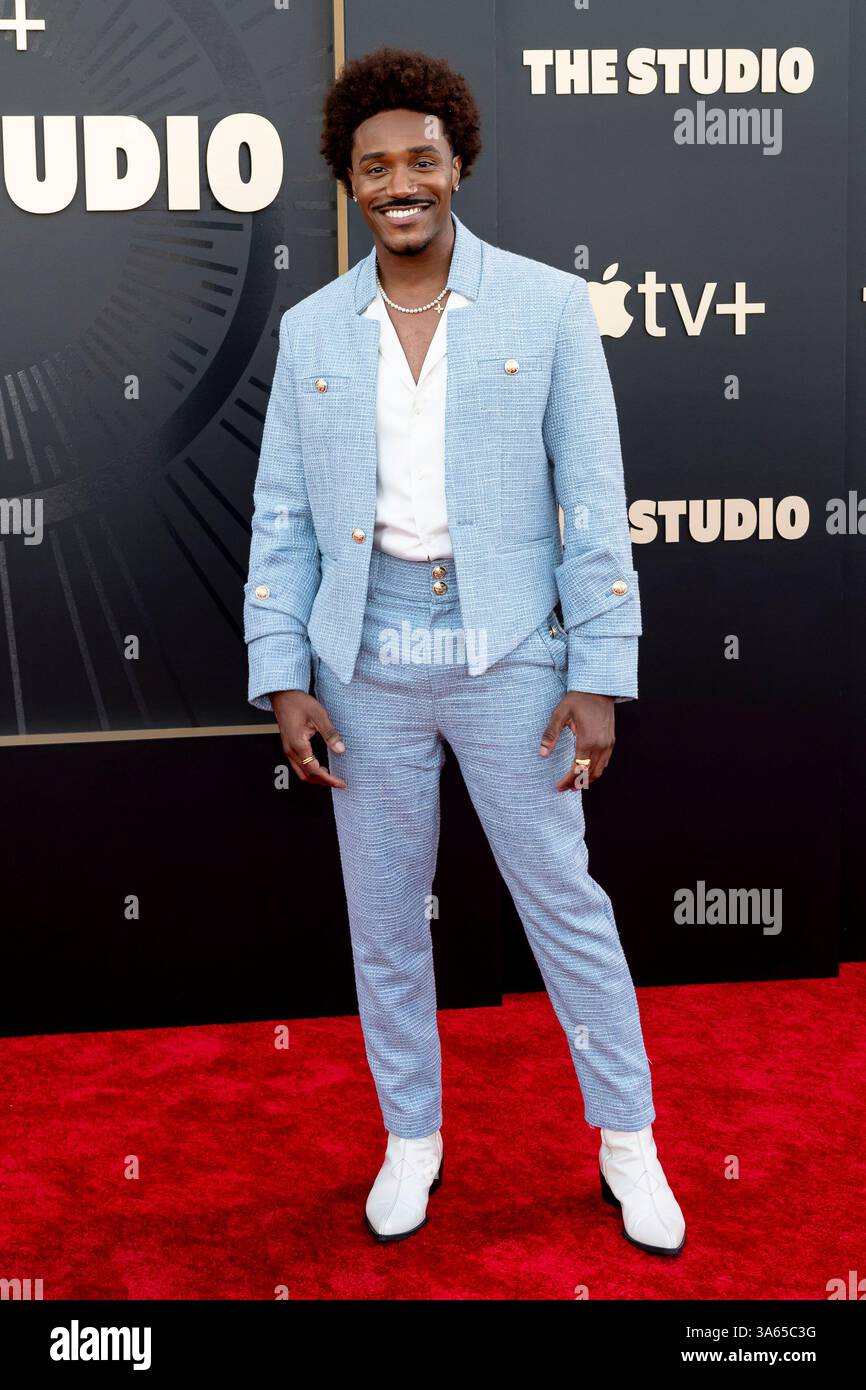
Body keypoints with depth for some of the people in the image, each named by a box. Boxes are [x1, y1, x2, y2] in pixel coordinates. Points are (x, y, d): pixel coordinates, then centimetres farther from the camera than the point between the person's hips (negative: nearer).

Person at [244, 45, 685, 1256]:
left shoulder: (548, 306, -2)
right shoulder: (311, 330, 6)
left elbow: (592, 500, -4)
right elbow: (283, 517, 6)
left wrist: (601, 674, -9)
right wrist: (284, 680, -2)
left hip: (508, 655, -2)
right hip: (366, 662, 3)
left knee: (566, 901, 7)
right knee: (383, 915, 12)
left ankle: (628, 1140, 26)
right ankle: (412, 1136, 31)